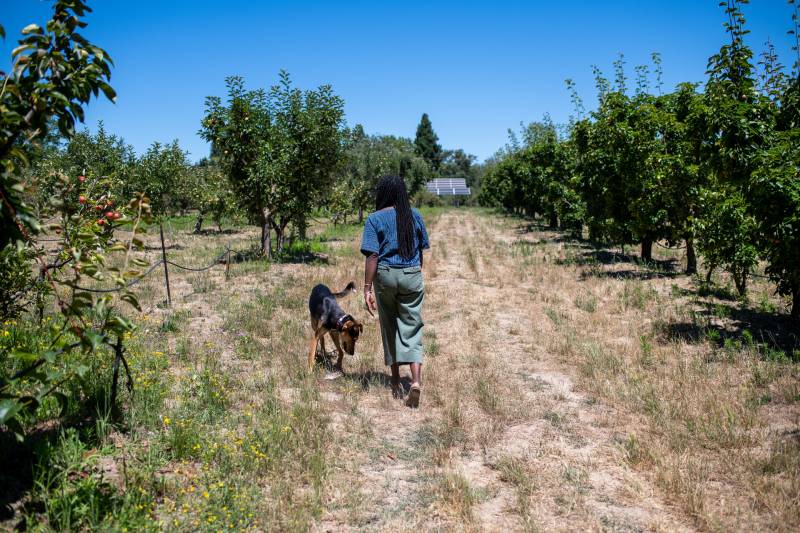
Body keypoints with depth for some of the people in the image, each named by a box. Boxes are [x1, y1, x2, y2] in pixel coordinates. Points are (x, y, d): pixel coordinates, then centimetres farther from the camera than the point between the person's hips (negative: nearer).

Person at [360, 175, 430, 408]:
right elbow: (420, 251, 8)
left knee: (389, 328, 13)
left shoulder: (375, 219, -6)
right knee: (411, 329, 5)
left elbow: (372, 256, -12)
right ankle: (416, 380, -12)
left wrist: (367, 288, -10)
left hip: (385, 275, -1)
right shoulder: (414, 216, 3)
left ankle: (396, 382, 23)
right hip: (412, 276, 2)